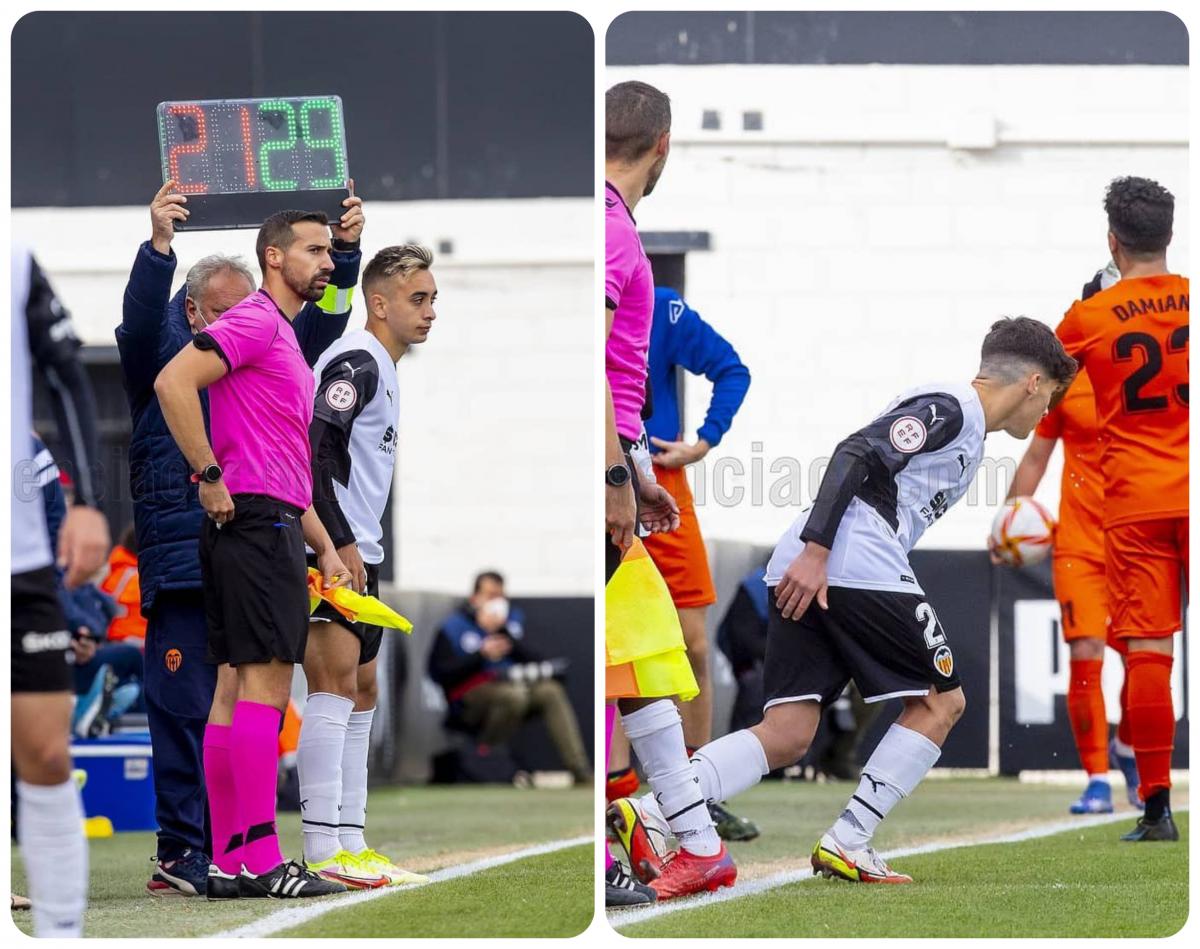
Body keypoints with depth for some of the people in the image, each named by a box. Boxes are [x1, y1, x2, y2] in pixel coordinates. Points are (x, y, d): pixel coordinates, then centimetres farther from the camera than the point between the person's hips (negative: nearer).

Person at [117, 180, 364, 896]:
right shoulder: (164, 362, 4)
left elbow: (322, 322, 5)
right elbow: (141, 318, -16)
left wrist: (345, 252, -11)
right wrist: (159, 245, -33)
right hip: (181, 565, -4)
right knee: (182, 710, -7)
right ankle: (183, 851, -6)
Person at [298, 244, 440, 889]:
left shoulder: (379, 368, 20)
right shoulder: (357, 363, -12)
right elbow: (313, 450, -22)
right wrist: (340, 542, -24)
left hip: (356, 554, 11)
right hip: (332, 553, -11)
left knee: (361, 694, 11)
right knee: (335, 686, -14)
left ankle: (350, 842, 14)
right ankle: (324, 848, -18)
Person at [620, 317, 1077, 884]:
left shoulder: (967, 432, 29)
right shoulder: (950, 408, -1)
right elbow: (857, 455, -13)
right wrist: (816, 550, -20)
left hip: (804, 572, 9)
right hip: (860, 566, -9)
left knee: (787, 735, 0)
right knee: (941, 703, 3)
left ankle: (651, 812, -18)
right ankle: (846, 843, -2)